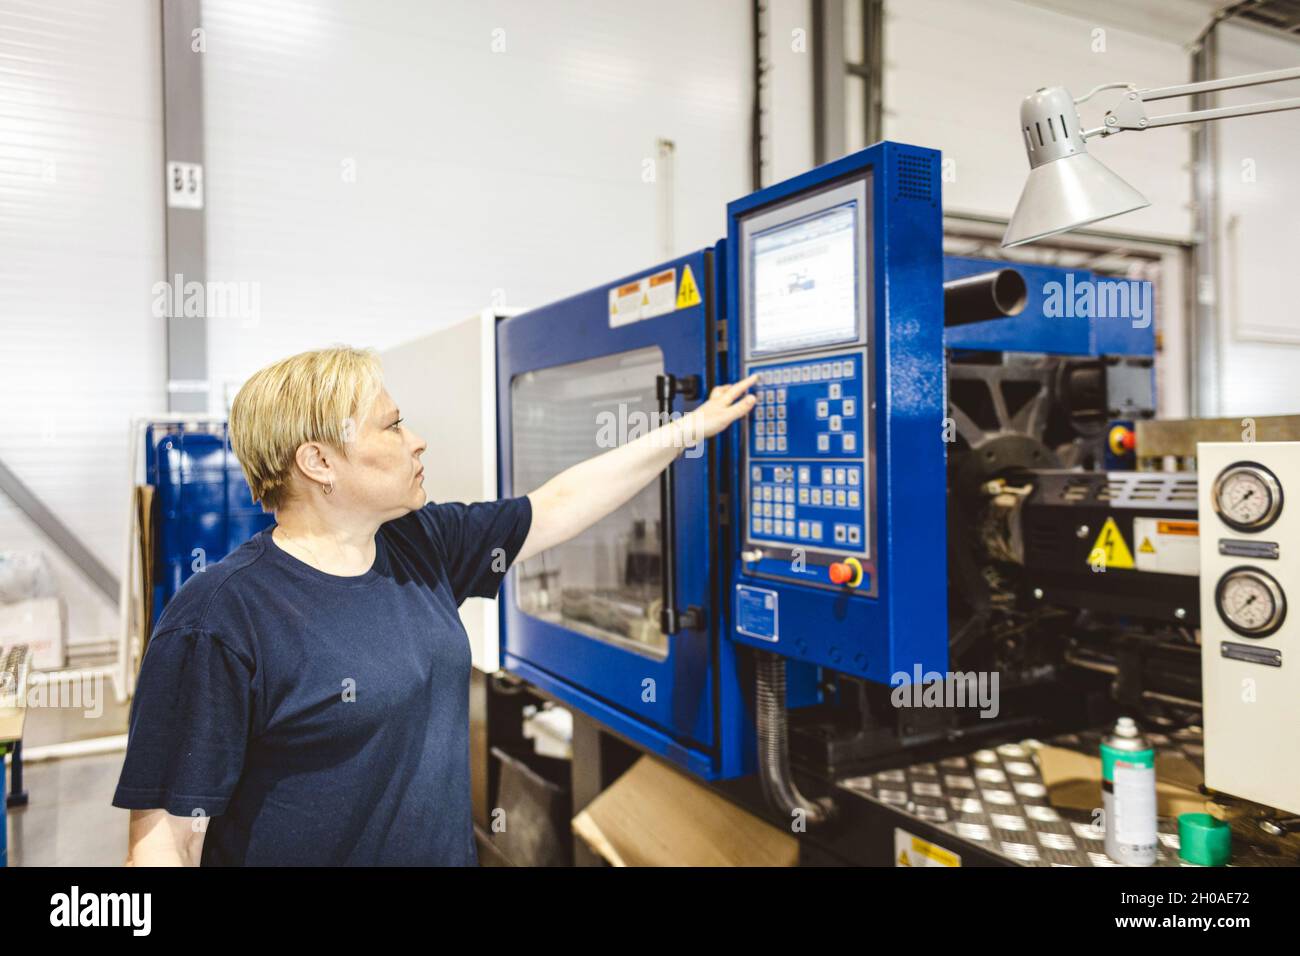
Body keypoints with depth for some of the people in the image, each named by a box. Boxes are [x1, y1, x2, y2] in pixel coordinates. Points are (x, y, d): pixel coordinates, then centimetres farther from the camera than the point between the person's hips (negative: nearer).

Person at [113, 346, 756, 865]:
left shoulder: (424, 544, -1)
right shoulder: (217, 620, -20)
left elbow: (560, 504, 7)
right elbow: (166, 830, -20)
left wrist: (692, 427, 10)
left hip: (451, 849, 7)